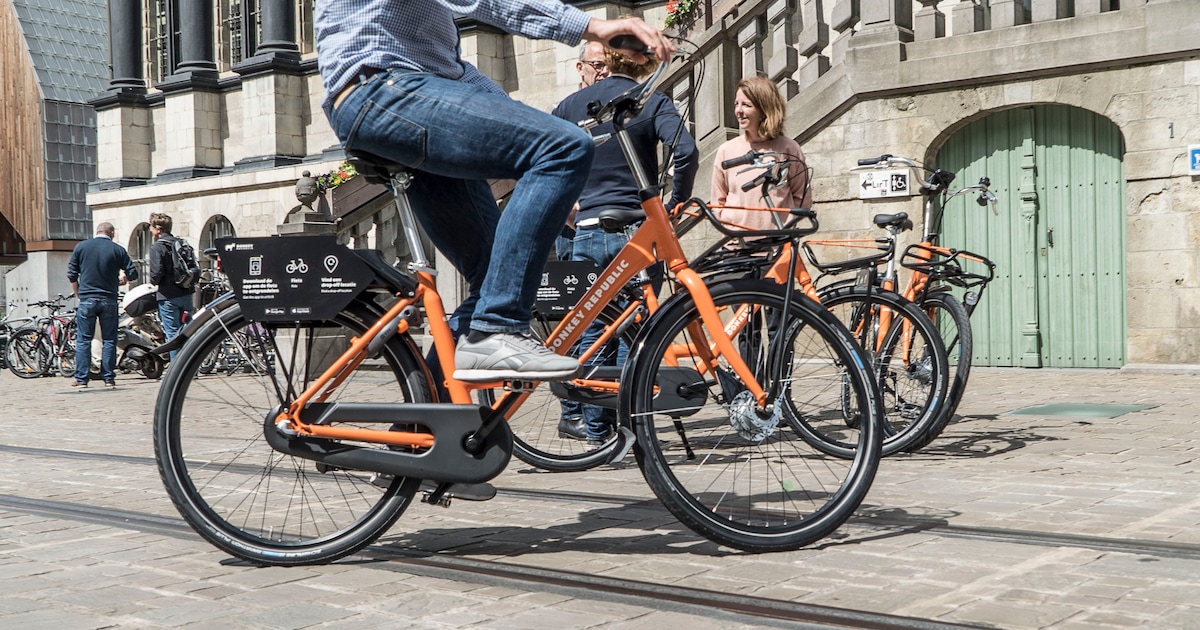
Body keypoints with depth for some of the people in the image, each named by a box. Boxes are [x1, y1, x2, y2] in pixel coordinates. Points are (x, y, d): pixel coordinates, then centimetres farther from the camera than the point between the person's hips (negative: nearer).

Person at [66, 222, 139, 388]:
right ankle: (108, 378, 5)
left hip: (87, 299, 0)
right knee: (109, 340, 6)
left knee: (83, 340, 4)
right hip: (109, 300, 0)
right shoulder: (118, 250, 1)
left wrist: (78, 294, 16)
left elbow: (71, 274, 4)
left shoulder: (81, 247, 3)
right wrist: (123, 278, 25)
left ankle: (81, 378, 3)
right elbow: (133, 273, 3)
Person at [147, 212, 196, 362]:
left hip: (169, 296, -7)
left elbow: (157, 272, -19)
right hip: (186, 293, 7)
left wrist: (154, 282, 0)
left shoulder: (157, 247, -11)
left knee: (172, 334, -2)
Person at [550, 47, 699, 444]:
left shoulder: (573, 104, 9)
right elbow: (686, 151, -17)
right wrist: (675, 203, -4)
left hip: (587, 229, 3)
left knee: (592, 327, 11)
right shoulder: (652, 102, -2)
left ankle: (595, 426, 16)